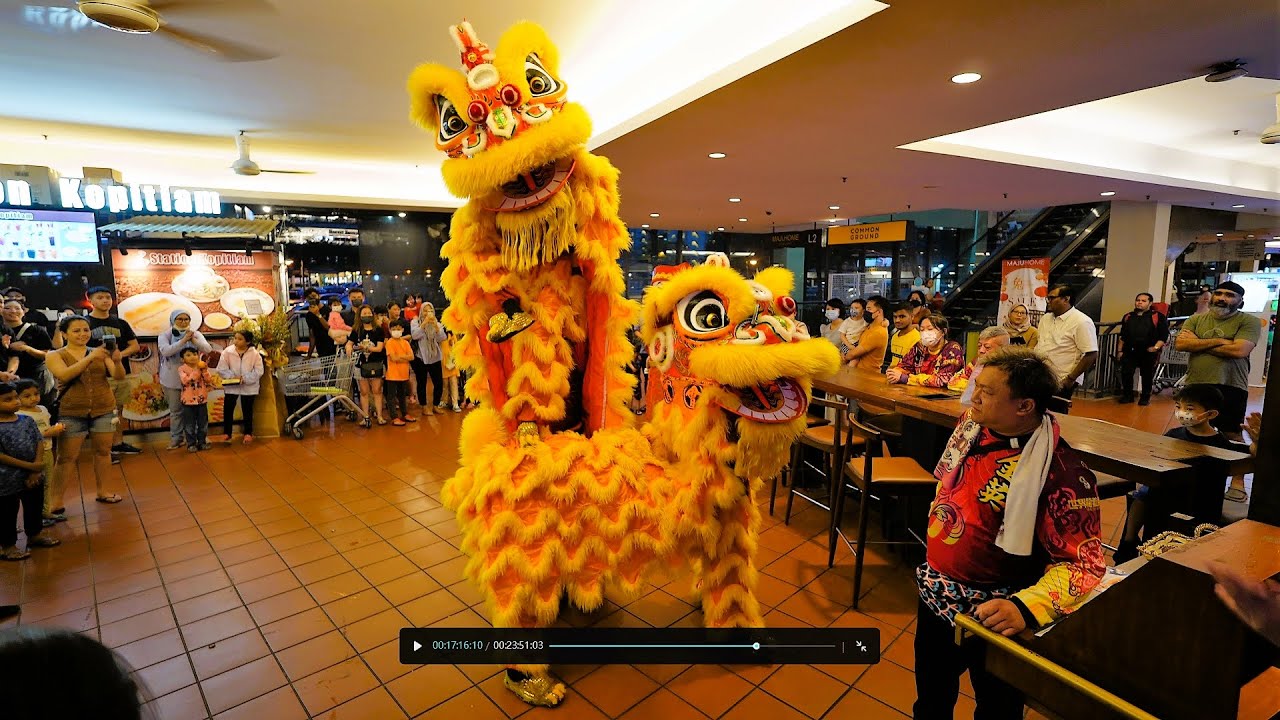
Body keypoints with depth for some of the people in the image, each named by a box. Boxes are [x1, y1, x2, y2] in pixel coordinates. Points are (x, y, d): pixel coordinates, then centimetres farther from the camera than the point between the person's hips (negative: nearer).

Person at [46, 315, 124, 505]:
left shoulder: (101, 353, 4)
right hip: (71, 413, -2)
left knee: (103, 451, 8)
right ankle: (56, 500, 7)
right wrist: (91, 357, -28)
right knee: (67, 457, 0)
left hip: (104, 410, 2)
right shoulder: (55, 356, 1)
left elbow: (119, 377, -6)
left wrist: (117, 361, -27)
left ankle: (102, 492, 20)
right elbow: (64, 375, -18)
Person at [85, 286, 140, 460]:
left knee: (118, 410, 13)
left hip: (122, 374, 5)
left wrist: (121, 354, -10)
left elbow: (134, 345, 9)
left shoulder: (120, 323, 11)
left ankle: (118, 444, 24)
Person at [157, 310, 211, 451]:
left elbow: (208, 349, -13)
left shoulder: (196, 334, 0)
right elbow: (165, 351, -22)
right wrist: (183, 340, -31)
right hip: (173, 379, -1)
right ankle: (176, 438, 19)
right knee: (176, 411, 8)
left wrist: (193, 340, -27)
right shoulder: (165, 336, -4)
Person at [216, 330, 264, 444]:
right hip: (231, 386, 2)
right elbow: (221, 368, -5)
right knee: (228, 409, 8)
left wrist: (245, 378, -19)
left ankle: (248, 433, 22)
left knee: (247, 410, 9)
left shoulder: (255, 353, -11)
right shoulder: (227, 351, -7)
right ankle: (226, 433, 23)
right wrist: (233, 377, -17)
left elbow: (259, 370, -10)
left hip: (248, 387, -2)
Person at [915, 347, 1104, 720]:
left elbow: (1084, 563, -23)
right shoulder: (971, 423, -7)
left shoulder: (1061, 473, -27)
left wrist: (1025, 608, -36)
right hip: (935, 591, 6)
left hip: (991, 613, -5)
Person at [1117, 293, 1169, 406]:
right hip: (1129, 351, 3)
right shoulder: (1128, 317, 13)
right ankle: (1127, 395, 13)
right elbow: (1122, 336, 16)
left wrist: (1156, 347, -15)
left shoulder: (1158, 317, 0)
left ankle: (1145, 397, 17)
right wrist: (1120, 350, 11)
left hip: (1149, 353, -3)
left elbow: (1164, 335, -3)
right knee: (1126, 373, 0)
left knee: (1147, 375, 6)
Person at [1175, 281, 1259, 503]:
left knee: (1232, 436, 3)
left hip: (1230, 387, -3)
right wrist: (1218, 341, -13)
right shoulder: (1197, 319, 9)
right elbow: (1180, 342, -7)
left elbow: (1240, 350, -16)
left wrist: (1198, 344, -9)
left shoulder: (1248, 322, -1)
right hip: (1195, 384, 4)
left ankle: (1238, 482, 15)